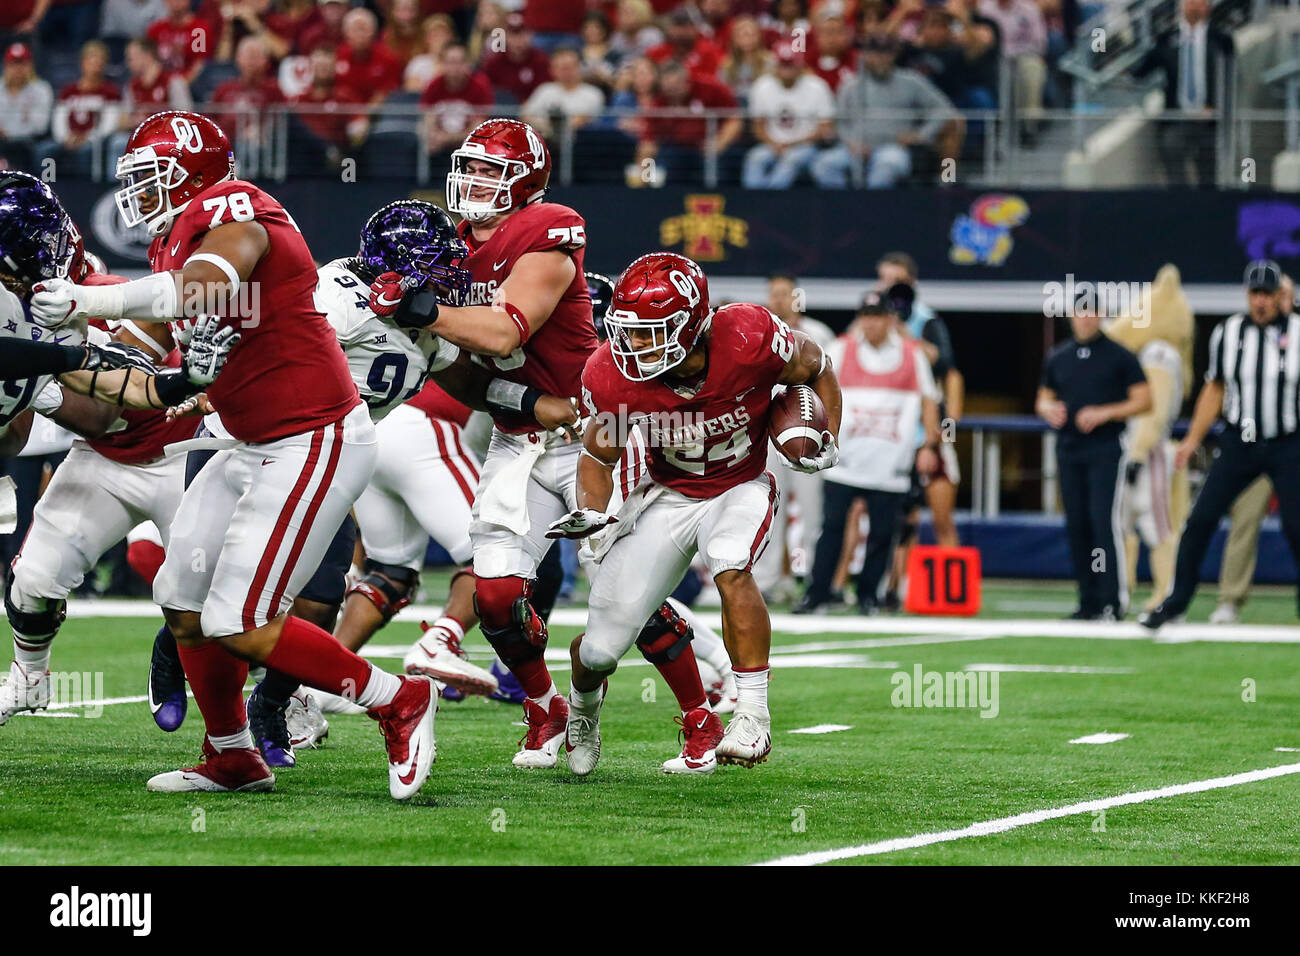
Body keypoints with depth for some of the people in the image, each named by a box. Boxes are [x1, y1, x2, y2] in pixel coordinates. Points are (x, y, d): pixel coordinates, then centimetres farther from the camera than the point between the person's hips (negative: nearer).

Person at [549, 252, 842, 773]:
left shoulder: (749, 339, -29)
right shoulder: (615, 377, -23)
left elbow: (816, 369, -6)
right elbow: (598, 454, -3)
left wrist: (827, 445, -15)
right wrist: (591, 512, -21)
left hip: (741, 487, -1)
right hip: (669, 493, 1)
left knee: (730, 568, -37)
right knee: (601, 648, -5)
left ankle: (752, 717, -27)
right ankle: (583, 704, 33)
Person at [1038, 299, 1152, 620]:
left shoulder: (1119, 356, 0)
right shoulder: (1058, 358, 14)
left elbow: (1144, 401, -2)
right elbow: (1043, 398, 23)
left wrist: (1104, 413, -14)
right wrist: (1049, 409, -2)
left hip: (1106, 450, -5)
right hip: (1069, 449, 5)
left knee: (1105, 521, -15)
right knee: (1076, 525, 4)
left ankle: (1113, 602, -14)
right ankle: (1089, 602, 11)